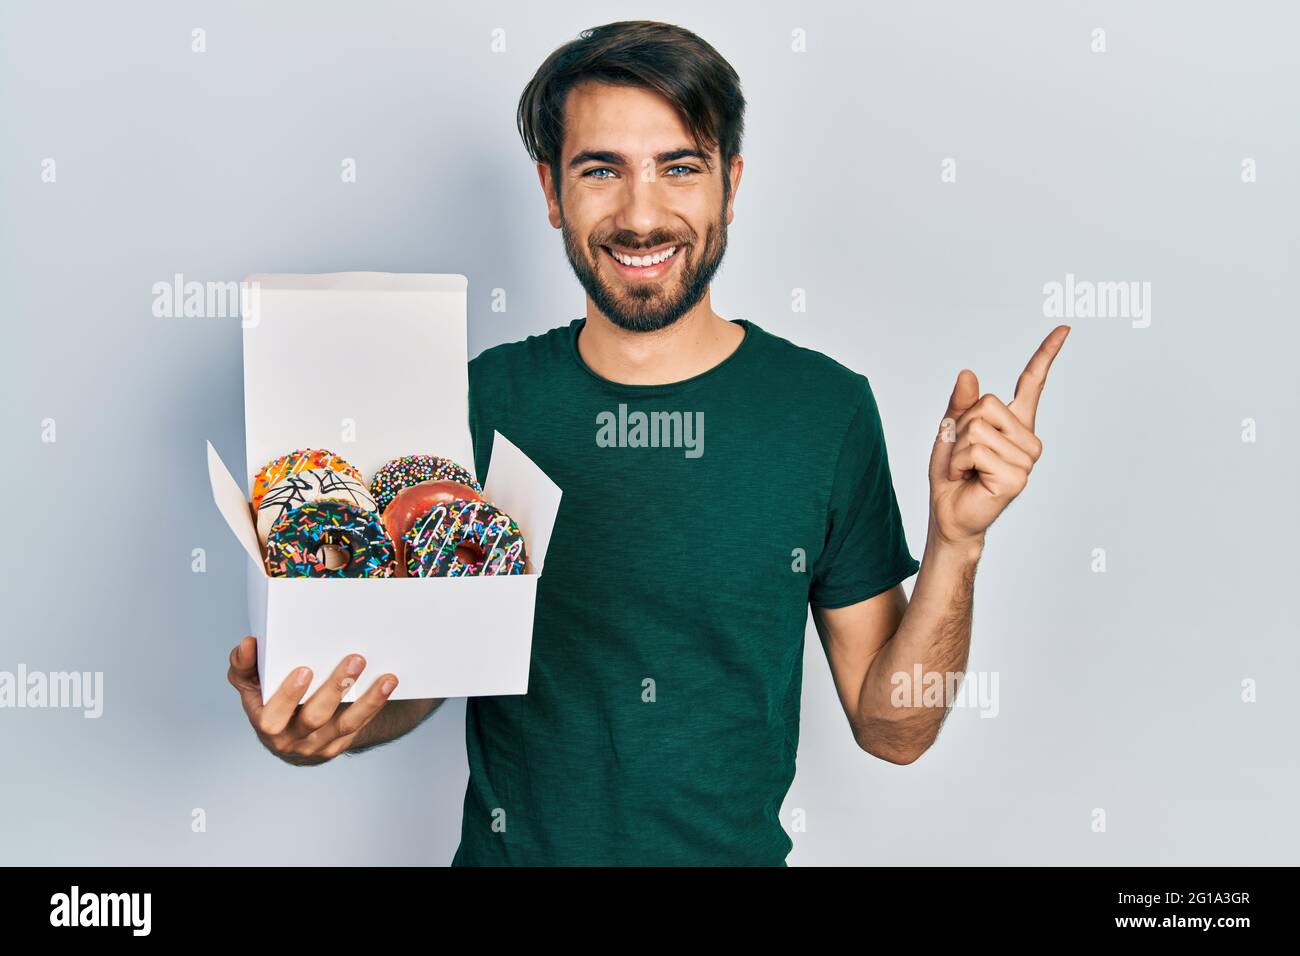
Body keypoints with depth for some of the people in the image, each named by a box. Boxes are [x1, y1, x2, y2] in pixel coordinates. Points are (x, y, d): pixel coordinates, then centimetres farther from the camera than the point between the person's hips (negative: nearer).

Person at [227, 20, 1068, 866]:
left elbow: (891, 729, -6)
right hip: (508, 846, 1)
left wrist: (957, 542, -19)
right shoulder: (484, 398, -6)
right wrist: (313, 719, -16)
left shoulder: (824, 407, -9)